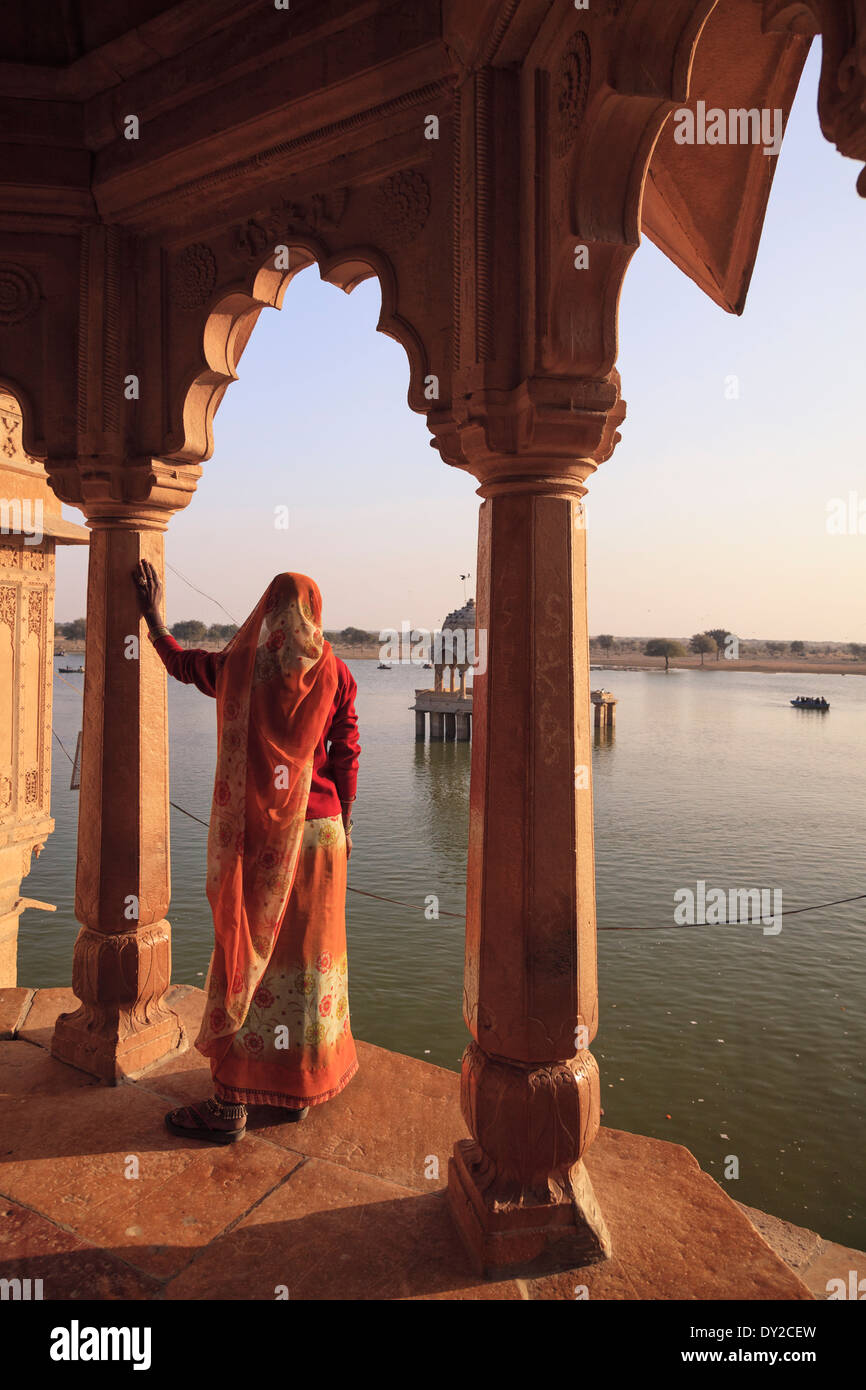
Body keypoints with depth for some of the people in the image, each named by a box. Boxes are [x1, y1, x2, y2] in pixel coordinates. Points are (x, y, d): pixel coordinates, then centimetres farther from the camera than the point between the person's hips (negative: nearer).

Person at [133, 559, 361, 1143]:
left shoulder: (239, 667, -5)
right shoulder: (335, 673, -3)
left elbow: (179, 660, 12)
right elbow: (347, 754, -1)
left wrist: (153, 612, 28)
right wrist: (344, 821, 10)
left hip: (257, 833, -2)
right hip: (319, 829, 2)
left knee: (246, 953, 6)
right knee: (311, 953, 13)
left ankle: (231, 1104, 13)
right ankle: (303, 1086, 27)